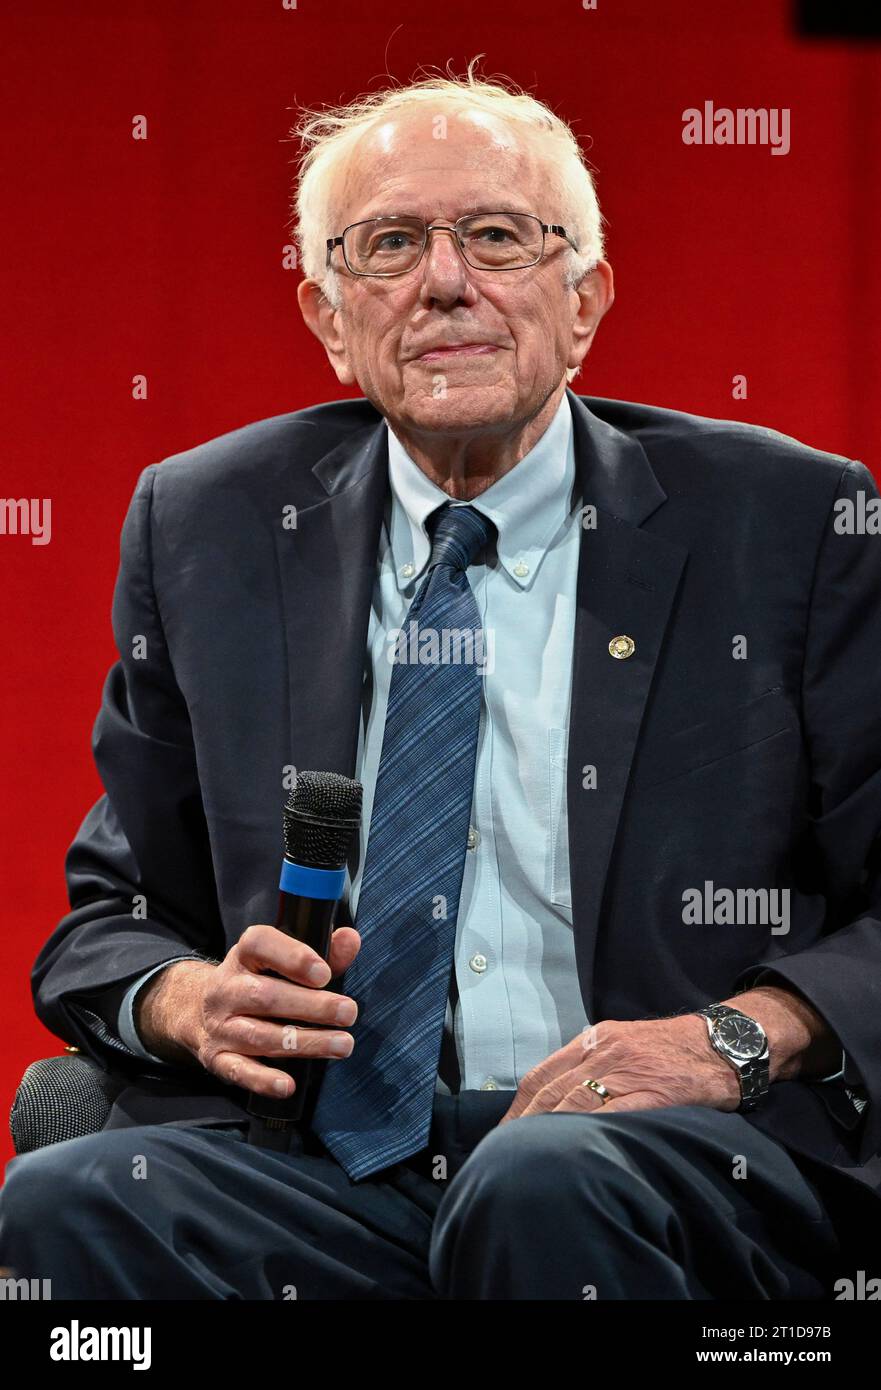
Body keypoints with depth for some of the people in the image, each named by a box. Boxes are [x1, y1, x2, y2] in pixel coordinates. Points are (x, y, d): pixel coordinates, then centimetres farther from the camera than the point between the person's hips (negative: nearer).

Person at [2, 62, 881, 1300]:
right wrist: (193, 1002, -4)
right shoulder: (203, 533, 14)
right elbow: (111, 920, 19)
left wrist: (741, 1038, -12)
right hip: (330, 1156, 2)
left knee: (540, 1189, -37)